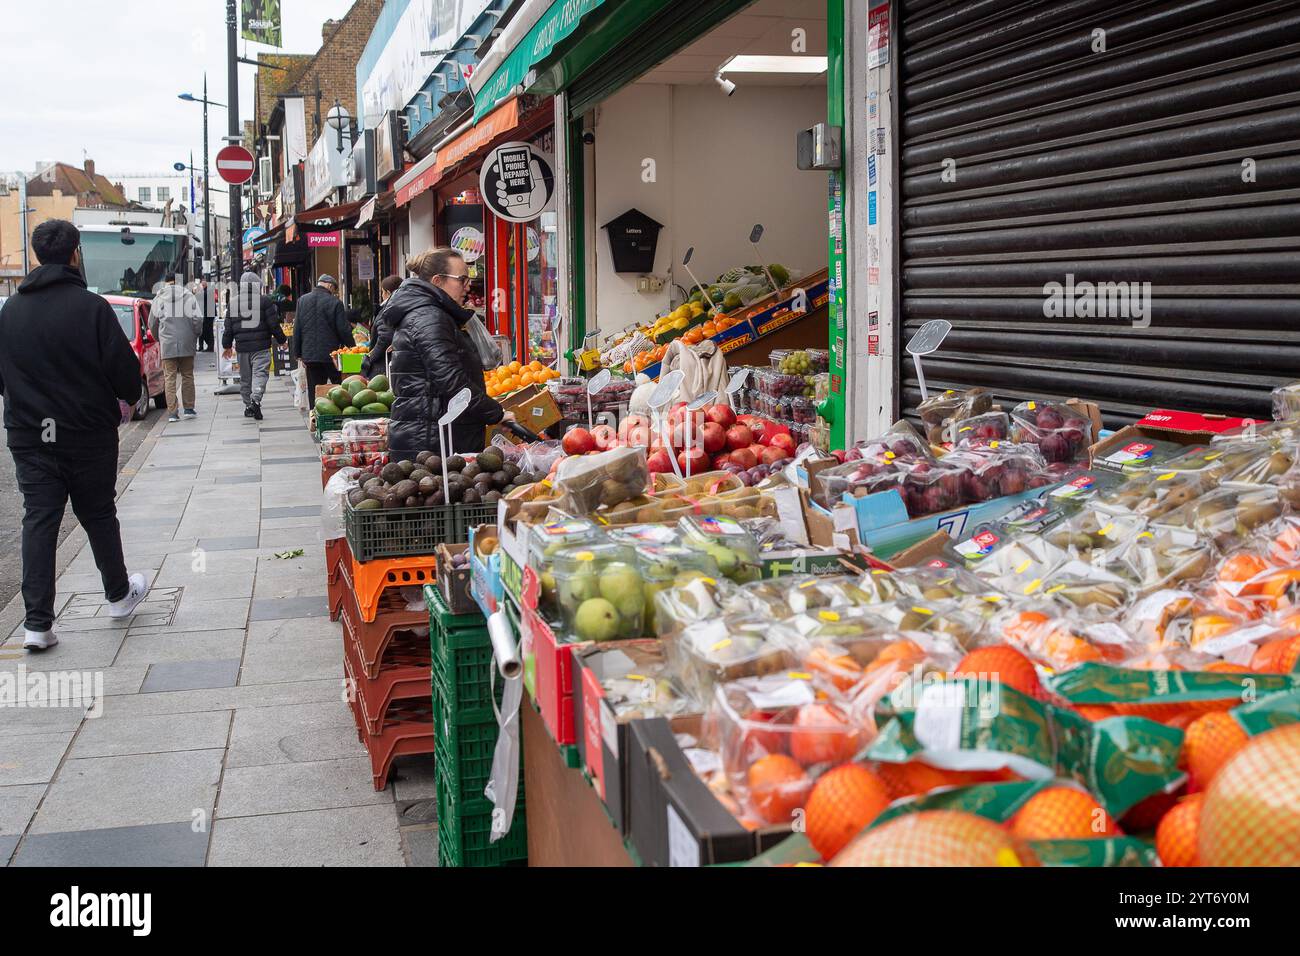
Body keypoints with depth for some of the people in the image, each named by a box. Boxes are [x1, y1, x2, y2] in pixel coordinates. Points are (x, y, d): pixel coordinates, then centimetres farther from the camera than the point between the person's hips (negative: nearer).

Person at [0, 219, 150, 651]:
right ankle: (119, 594, 30)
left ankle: (38, 622, -1)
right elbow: (124, 368, -11)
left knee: (38, 521, 3)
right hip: (87, 433, -3)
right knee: (98, 515, 13)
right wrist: (128, 398, 10)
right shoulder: (91, 307, -13)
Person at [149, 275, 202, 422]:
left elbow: (152, 323, 9)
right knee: (187, 375, 11)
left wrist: (159, 338, 24)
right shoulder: (189, 296, 0)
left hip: (167, 344, 0)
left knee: (169, 378, 1)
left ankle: (172, 412, -5)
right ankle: (189, 408, 12)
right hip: (187, 344, 0)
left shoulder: (159, 298, 4)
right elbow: (197, 319, -6)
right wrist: (196, 335, 10)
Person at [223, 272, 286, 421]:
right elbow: (274, 324, -5)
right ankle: (255, 399, -29)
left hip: (242, 347, 4)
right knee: (260, 373, -8)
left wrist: (227, 345, 21)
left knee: (245, 377, 13)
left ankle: (248, 405, 20)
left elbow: (228, 328, 10)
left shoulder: (234, 303, 7)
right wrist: (281, 340, 8)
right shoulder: (265, 301, -4)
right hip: (261, 347, -4)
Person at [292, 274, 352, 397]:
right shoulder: (335, 302, -8)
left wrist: (298, 354, 13)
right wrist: (352, 347, 7)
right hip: (331, 354, -4)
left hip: (309, 354, 4)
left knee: (314, 391, 6)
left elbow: (297, 330, 8)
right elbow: (344, 330, -8)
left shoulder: (302, 300, 6)